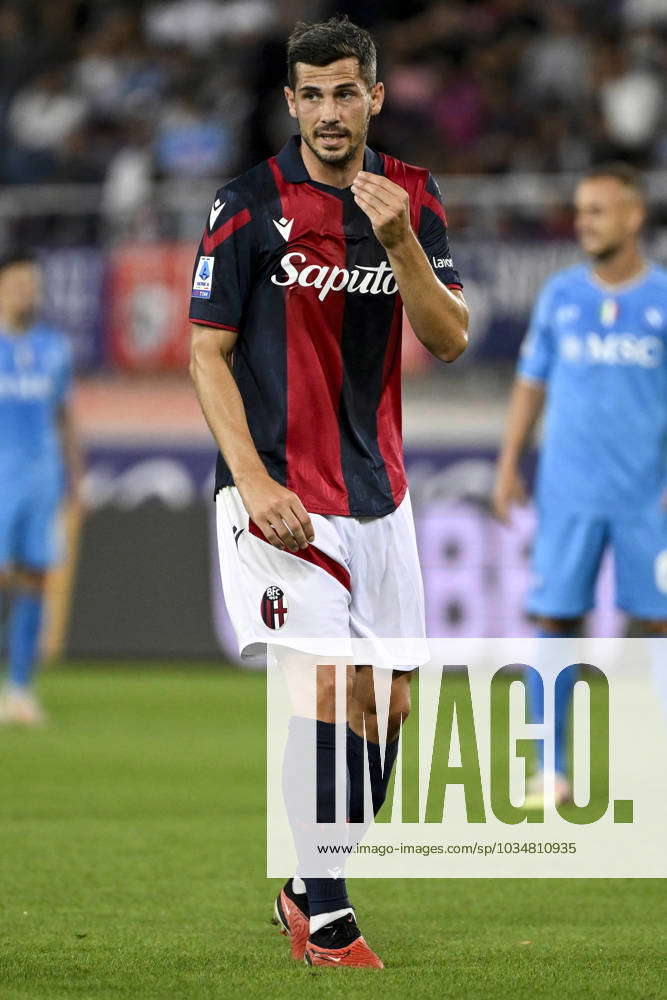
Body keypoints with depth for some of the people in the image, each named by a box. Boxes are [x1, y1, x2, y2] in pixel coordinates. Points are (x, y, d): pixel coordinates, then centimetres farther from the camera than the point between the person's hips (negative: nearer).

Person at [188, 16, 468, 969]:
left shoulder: (413, 198, 5)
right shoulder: (249, 204, -7)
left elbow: (449, 340, -2)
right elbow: (208, 353, -6)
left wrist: (401, 240, -19)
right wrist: (253, 480, -16)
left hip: (377, 489, 5)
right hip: (282, 495, -5)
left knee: (389, 702, 7)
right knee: (329, 687, -15)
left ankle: (308, 890, 23)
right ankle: (326, 922, -10)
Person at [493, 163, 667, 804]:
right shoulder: (560, 295, 9)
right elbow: (531, 383, 14)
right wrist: (508, 464, 5)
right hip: (569, 492, 2)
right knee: (553, 619, -3)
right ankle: (552, 771, 3)